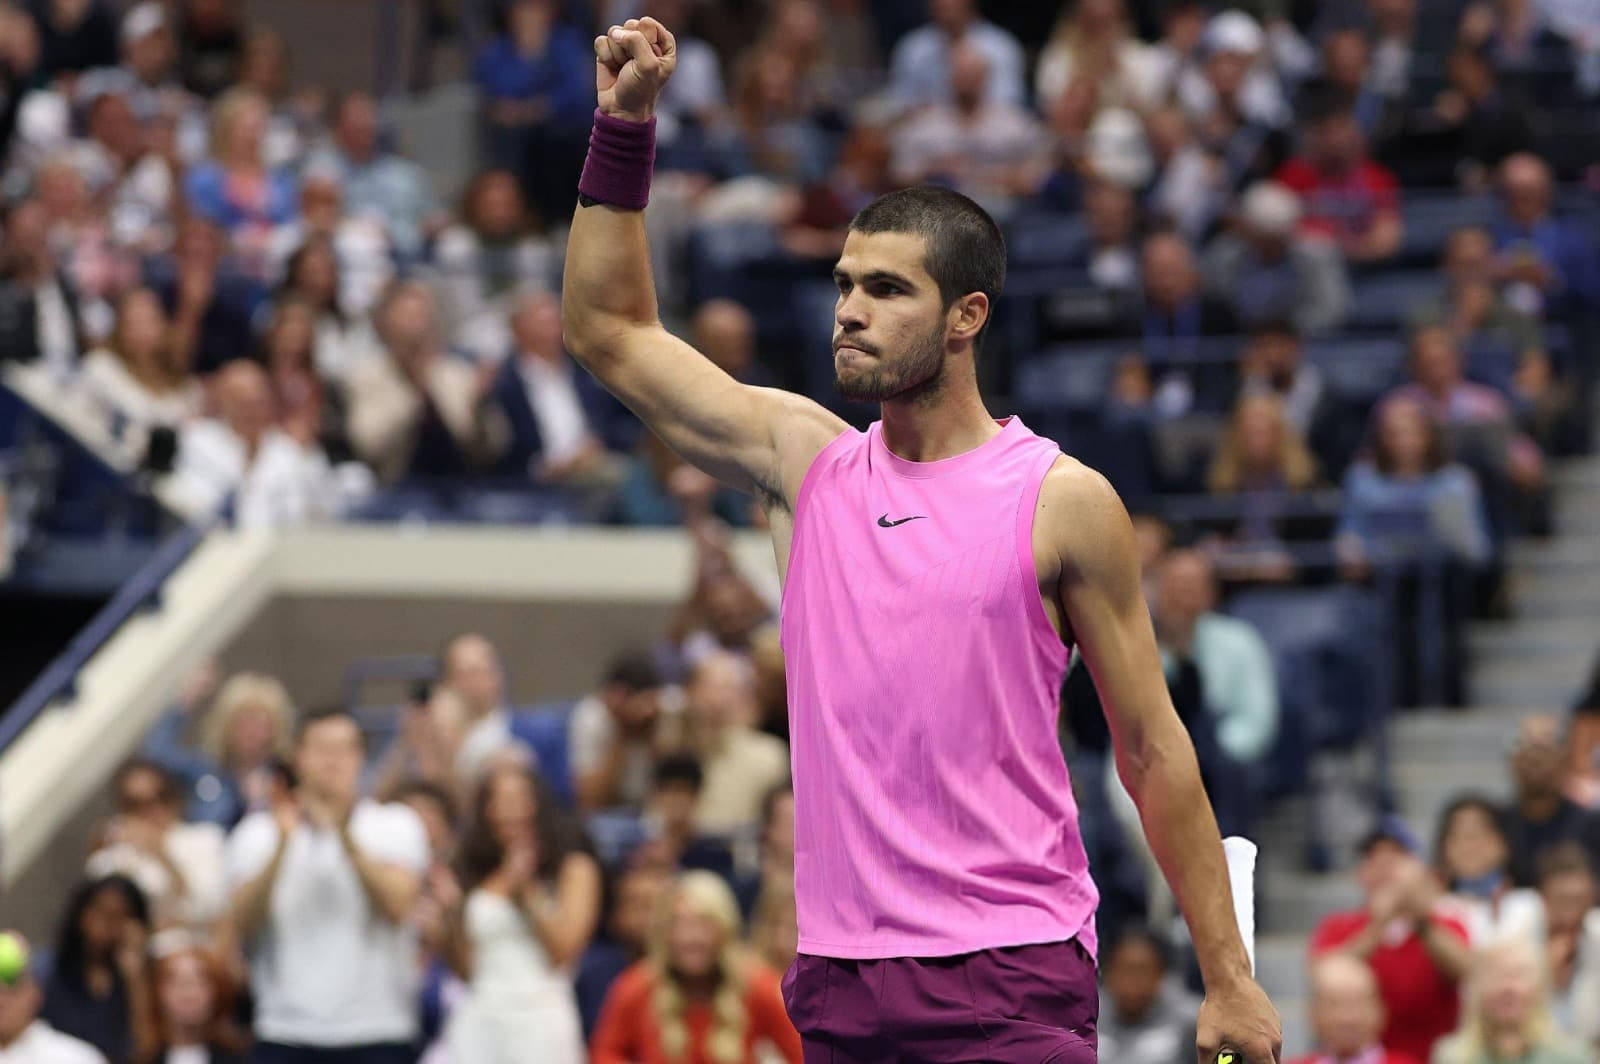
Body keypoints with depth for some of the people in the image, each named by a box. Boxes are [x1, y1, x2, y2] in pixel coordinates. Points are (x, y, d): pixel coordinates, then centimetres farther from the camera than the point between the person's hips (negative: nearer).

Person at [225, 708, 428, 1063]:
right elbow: (244, 923, -5)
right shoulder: (259, 832, 8)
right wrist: (281, 846, -17)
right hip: (286, 1032, 1)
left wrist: (346, 837, -20)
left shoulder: (396, 825, 6)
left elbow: (397, 906, -10)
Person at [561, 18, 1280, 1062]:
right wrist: (624, 123, 6)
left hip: (1011, 978, -5)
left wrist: (1228, 979, -1)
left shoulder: (1063, 500, -2)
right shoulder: (805, 460, 10)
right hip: (839, 977, 5)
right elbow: (611, 331, 16)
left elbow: (1153, 751, 1)